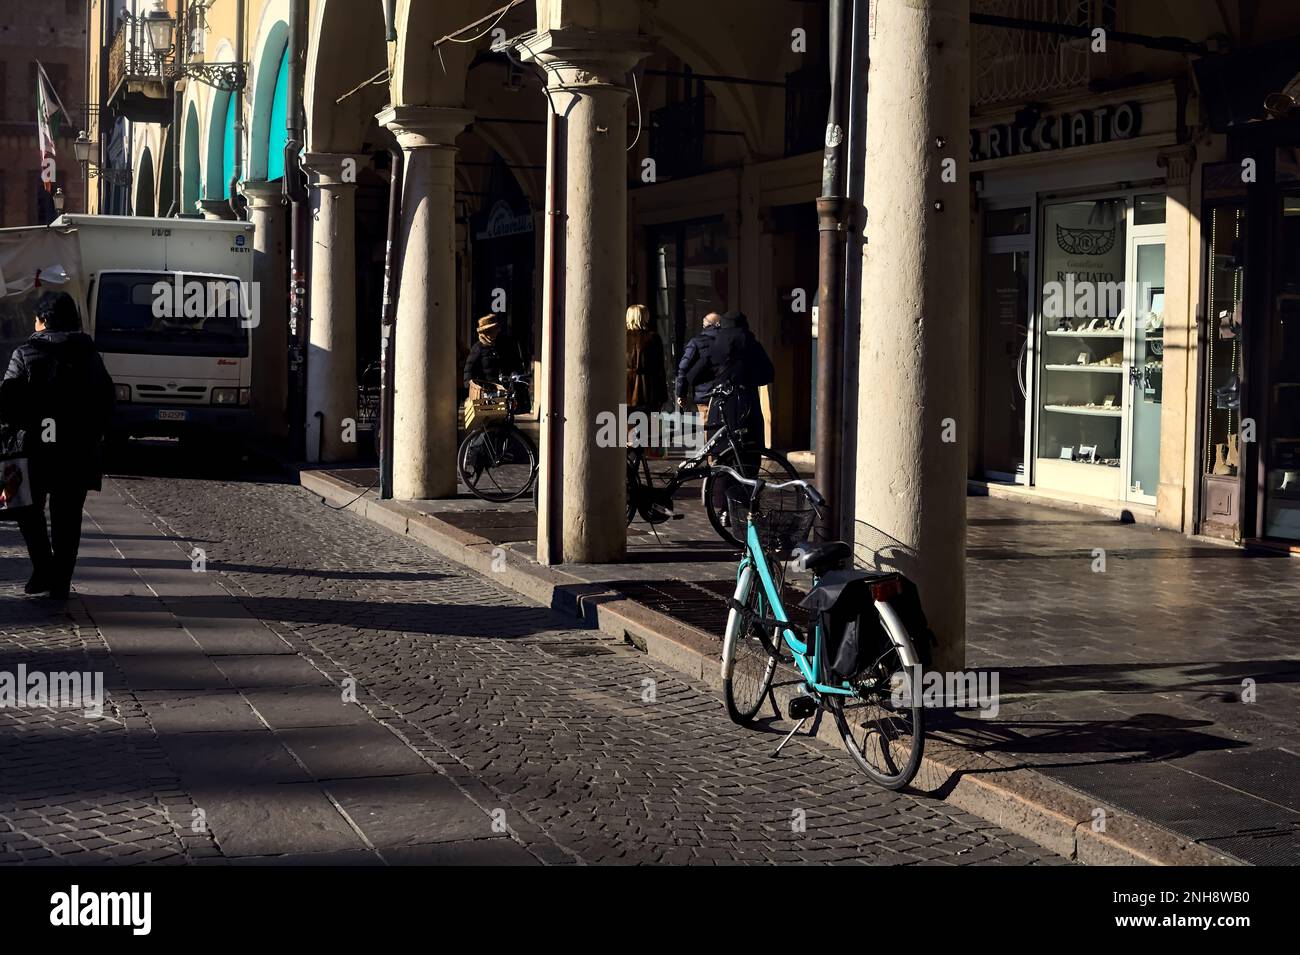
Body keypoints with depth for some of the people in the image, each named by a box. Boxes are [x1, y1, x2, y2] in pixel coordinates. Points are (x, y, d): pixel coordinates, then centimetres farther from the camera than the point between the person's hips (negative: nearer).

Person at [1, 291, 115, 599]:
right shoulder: (90, 356, 8)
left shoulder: (26, 354, -4)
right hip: (80, 450, 3)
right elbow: (106, 400, 7)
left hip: (38, 446, -3)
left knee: (30, 509, 13)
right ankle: (61, 583, 6)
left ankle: (44, 569, 0)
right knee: (67, 517, 7)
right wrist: (93, 435, 13)